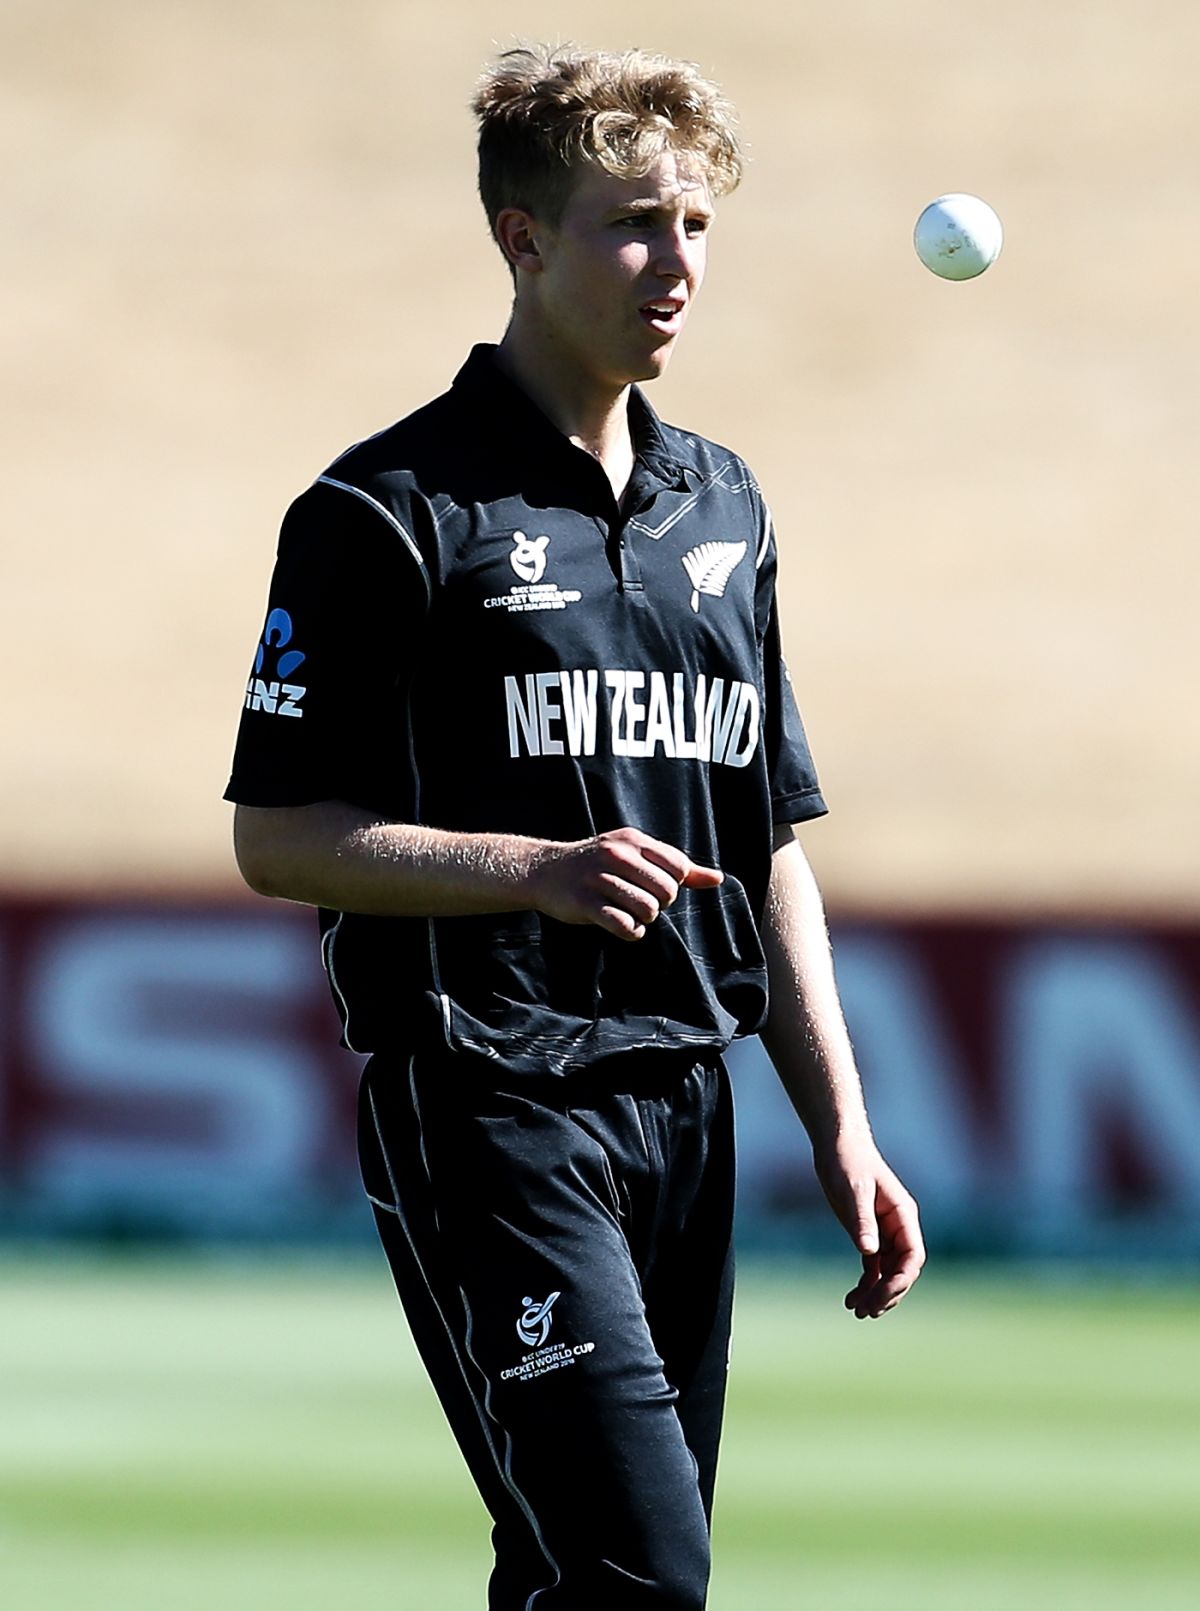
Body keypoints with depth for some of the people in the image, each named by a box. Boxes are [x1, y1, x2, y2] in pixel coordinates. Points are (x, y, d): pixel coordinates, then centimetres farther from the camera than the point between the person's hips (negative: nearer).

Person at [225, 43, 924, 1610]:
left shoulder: (725, 507, 16)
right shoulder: (390, 510, -6)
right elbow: (276, 835, -8)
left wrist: (842, 1125, 13)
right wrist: (538, 870, -20)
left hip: (684, 1111, 7)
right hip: (491, 1110, -7)